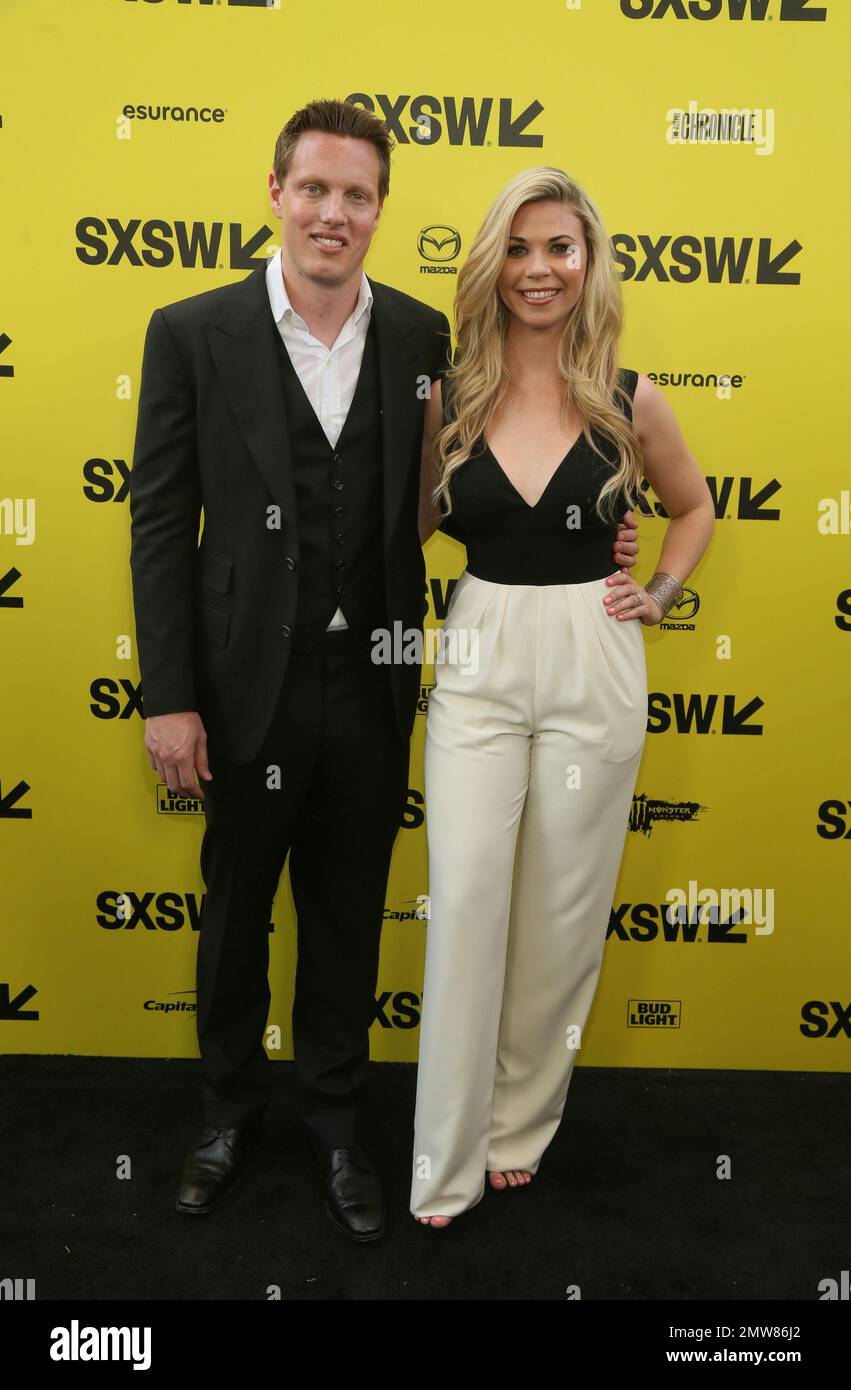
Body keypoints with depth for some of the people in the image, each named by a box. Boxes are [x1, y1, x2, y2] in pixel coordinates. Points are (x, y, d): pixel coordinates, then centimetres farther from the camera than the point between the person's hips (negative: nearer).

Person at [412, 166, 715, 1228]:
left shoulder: (629, 402, 0)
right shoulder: (447, 397, 1)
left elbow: (695, 508, 16)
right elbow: (417, 523, 13)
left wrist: (660, 593, 5)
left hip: (592, 667, 0)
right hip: (479, 663, 0)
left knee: (563, 911, 8)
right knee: (464, 904, -2)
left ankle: (522, 1125, 29)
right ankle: (446, 1163, 13)